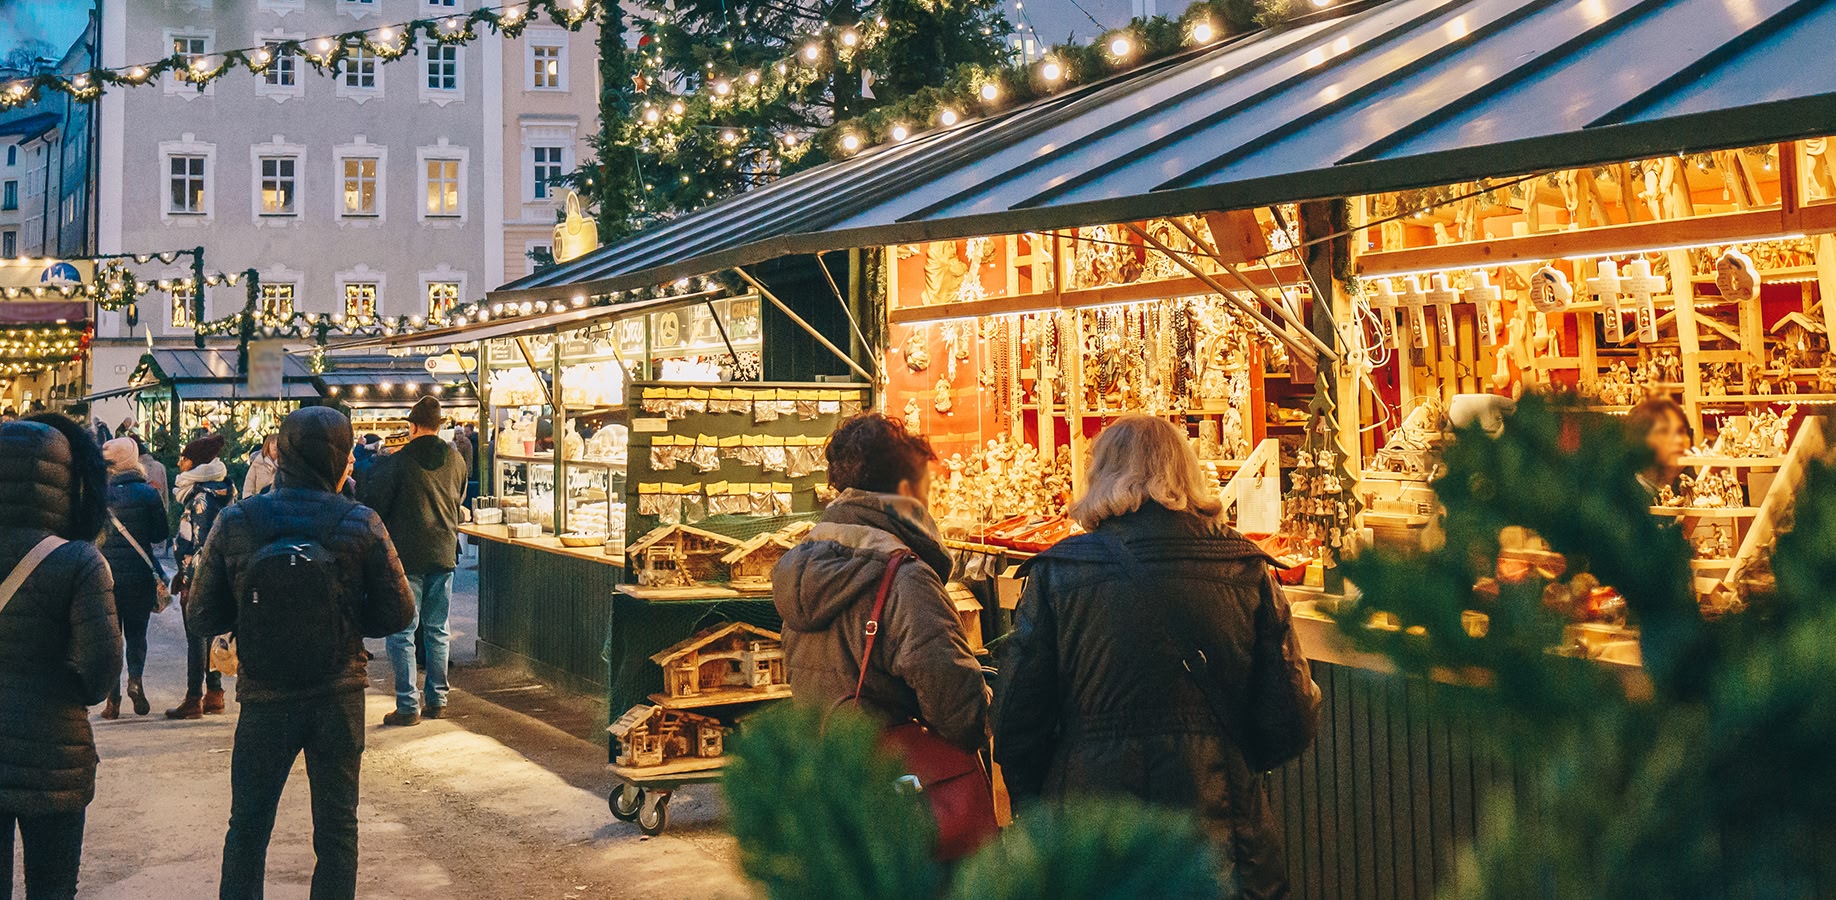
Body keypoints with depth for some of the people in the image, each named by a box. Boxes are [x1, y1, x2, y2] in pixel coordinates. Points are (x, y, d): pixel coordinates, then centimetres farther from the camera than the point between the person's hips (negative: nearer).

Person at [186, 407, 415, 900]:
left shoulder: (235, 523, -9)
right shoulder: (361, 524, -12)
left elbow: (201, 617, -4)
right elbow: (397, 614, -9)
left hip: (264, 697, 1)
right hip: (338, 696, -1)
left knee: (247, 827, 17)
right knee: (336, 827, 11)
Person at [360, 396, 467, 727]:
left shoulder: (398, 462, -13)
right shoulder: (456, 460, 2)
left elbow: (375, 505, -6)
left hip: (407, 556, -5)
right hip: (444, 554, 5)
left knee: (402, 633, 1)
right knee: (437, 631, 13)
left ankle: (408, 706, -1)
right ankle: (437, 700, 17)